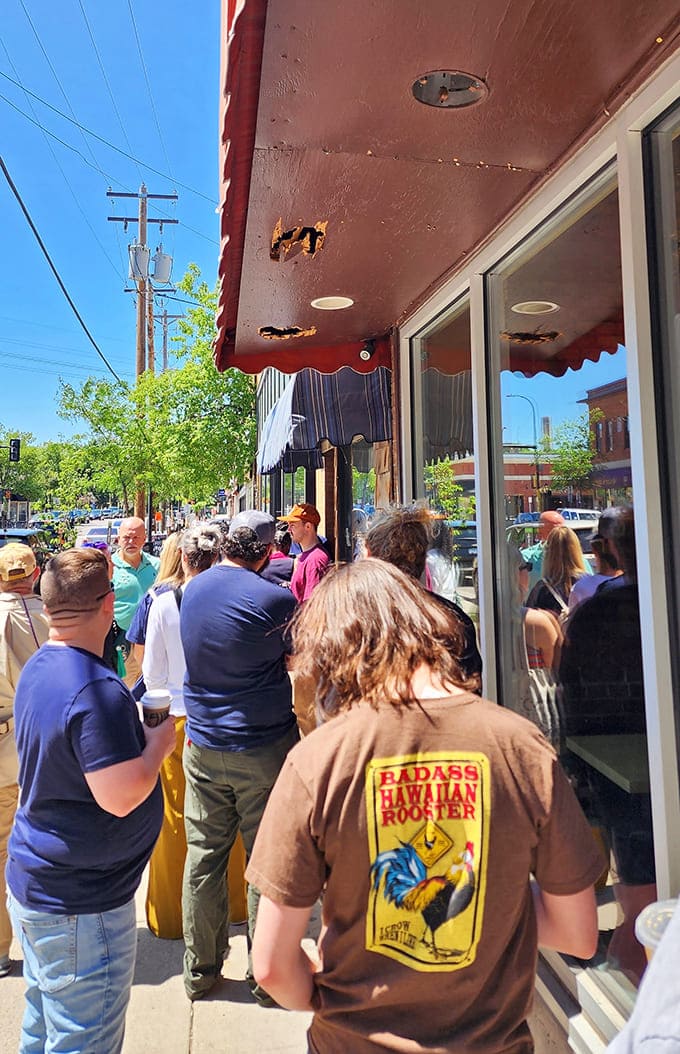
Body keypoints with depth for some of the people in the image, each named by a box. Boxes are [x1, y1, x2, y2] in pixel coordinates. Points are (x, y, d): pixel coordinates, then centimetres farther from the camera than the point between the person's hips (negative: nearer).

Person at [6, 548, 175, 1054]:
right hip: (80, 906, -9)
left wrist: (134, 732, 5)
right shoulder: (97, 690, -29)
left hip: (33, 882, 9)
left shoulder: (37, 670, 2)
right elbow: (120, 796, -29)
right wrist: (159, 742, -14)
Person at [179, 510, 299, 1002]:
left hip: (202, 746, 5)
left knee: (203, 856, 16)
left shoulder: (193, 589, 2)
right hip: (264, 747, -5)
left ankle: (200, 970, 31)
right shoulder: (274, 599, -17)